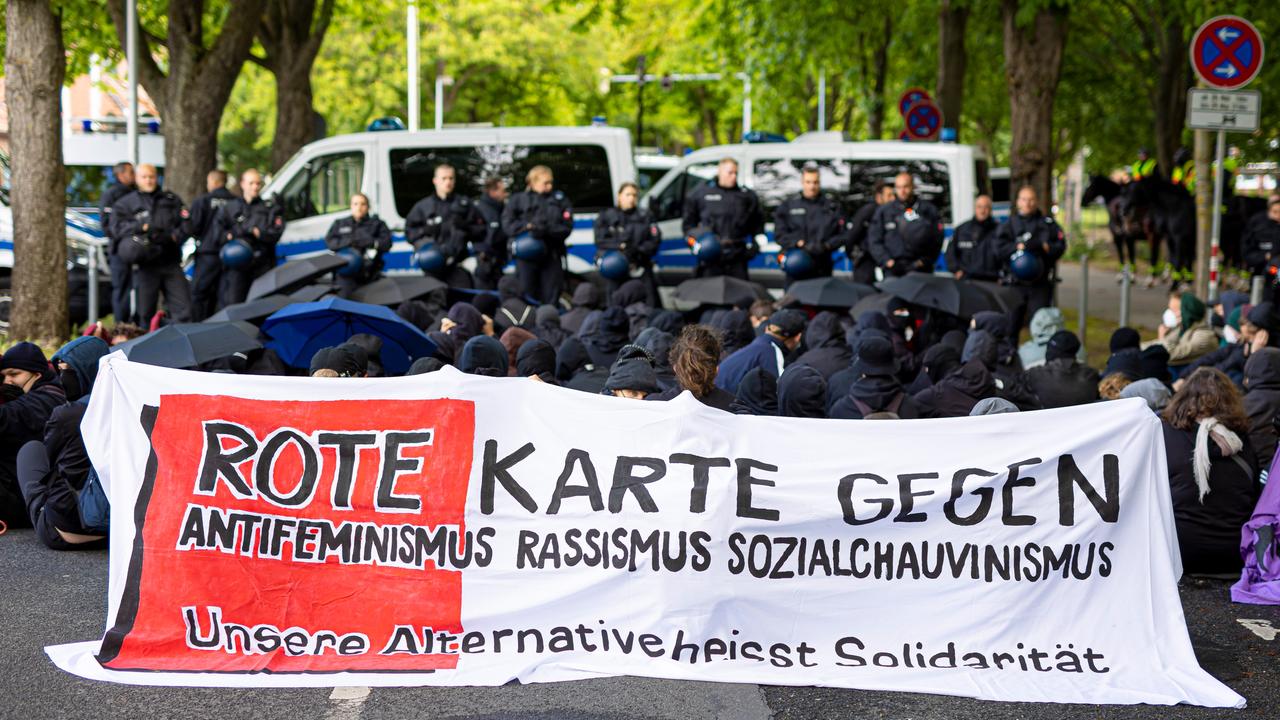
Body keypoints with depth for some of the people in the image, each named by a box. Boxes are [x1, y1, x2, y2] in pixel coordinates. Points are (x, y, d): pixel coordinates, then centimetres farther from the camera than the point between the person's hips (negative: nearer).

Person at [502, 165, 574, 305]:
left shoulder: (560, 200, 8)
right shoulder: (518, 200, 5)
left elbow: (566, 227, -2)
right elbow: (507, 224, -3)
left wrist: (546, 230, -17)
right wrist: (527, 227, -18)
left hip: (551, 256, 1)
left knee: (551, 298, 3)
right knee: (528, 294, 1)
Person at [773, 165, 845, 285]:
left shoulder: (831, 207, 10)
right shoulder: (788, 207, 9)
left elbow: (841, 235, 4)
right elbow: (779, 234, 2)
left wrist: (827, 246, -14)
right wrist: (799, 243, -13)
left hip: (822, 269, 1)